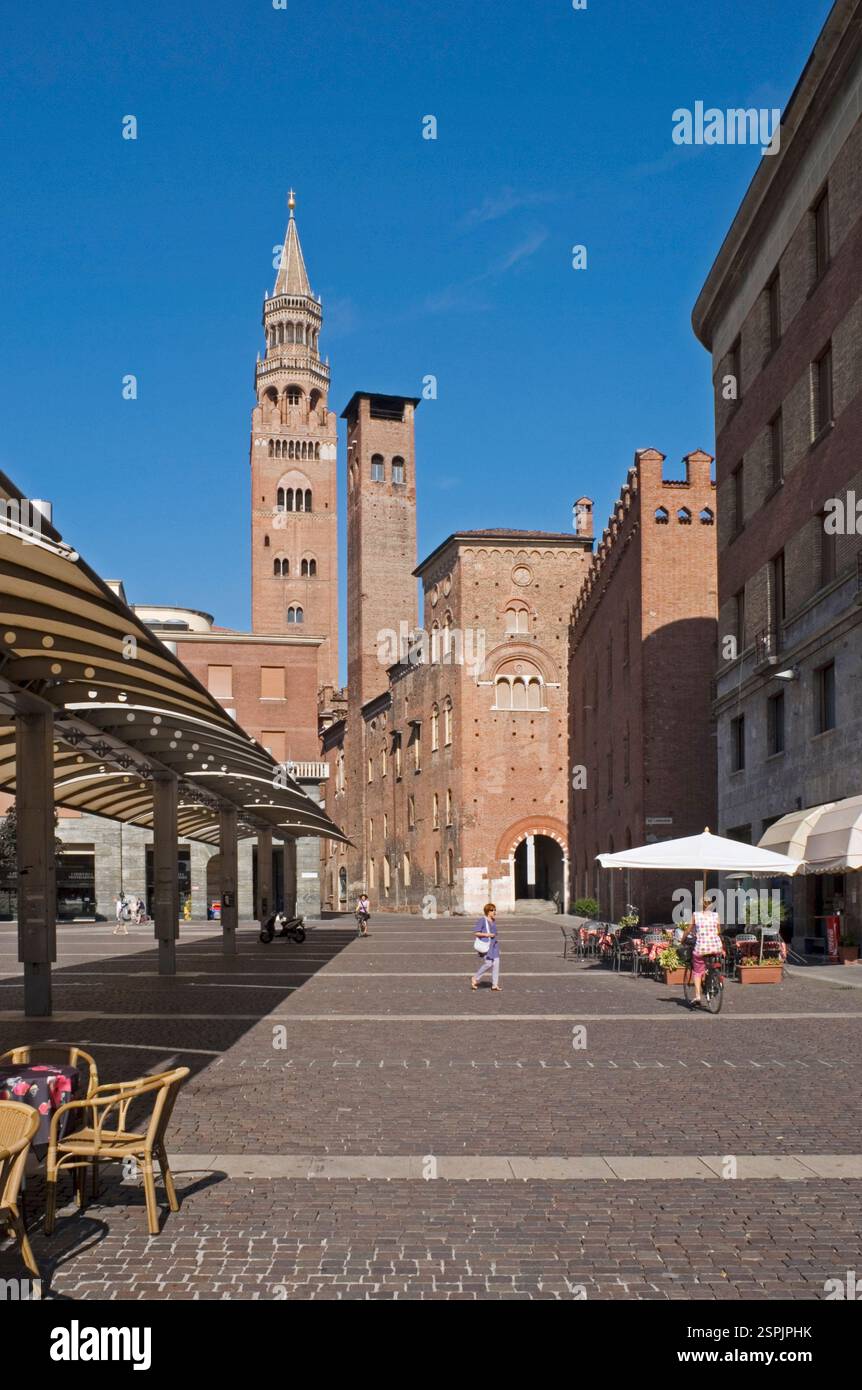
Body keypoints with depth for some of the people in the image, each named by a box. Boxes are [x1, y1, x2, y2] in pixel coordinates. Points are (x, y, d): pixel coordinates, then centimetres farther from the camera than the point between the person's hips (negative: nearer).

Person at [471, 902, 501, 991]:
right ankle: (475, 978, 7)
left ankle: (495, 984, 4)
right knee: (488, 963, -13)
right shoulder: (482, 920, -9)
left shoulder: (493, 921, 15)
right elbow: (477, 933, -12)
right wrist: (487, 935, -18)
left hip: (494, 944, 8)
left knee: (496, 963, -1)